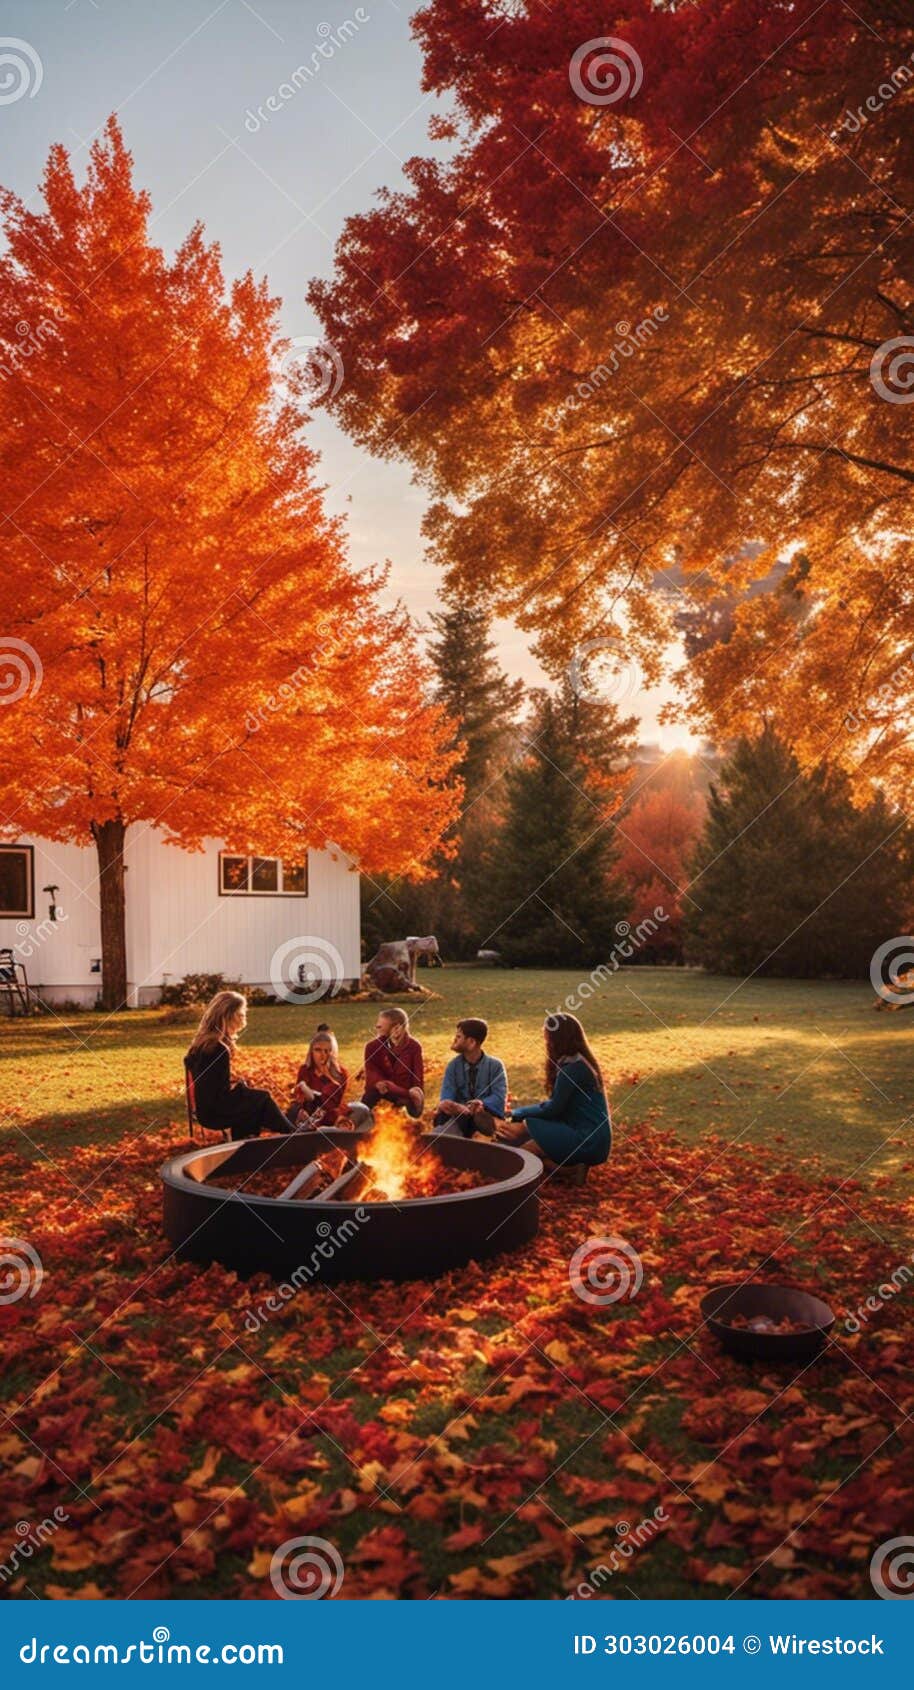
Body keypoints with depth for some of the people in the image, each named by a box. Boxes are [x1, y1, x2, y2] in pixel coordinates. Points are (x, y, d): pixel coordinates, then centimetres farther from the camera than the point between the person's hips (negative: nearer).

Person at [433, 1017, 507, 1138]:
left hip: (488, 1114, -2)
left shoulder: (495, 1065, 2)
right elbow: (446, 1097, -4)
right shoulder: (453, 1065, 8)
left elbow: (499, 1097, -8)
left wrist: (481, 1104, -28)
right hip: (460, 1115, 2)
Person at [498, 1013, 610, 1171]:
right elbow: (555, 1105, 13)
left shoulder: (572, 1069, -17)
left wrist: (519, 1116, 2)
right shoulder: (580, 1063, 13)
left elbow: (553, 1109, -12)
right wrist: (516, 1116, 7)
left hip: (589, 1143, -10)